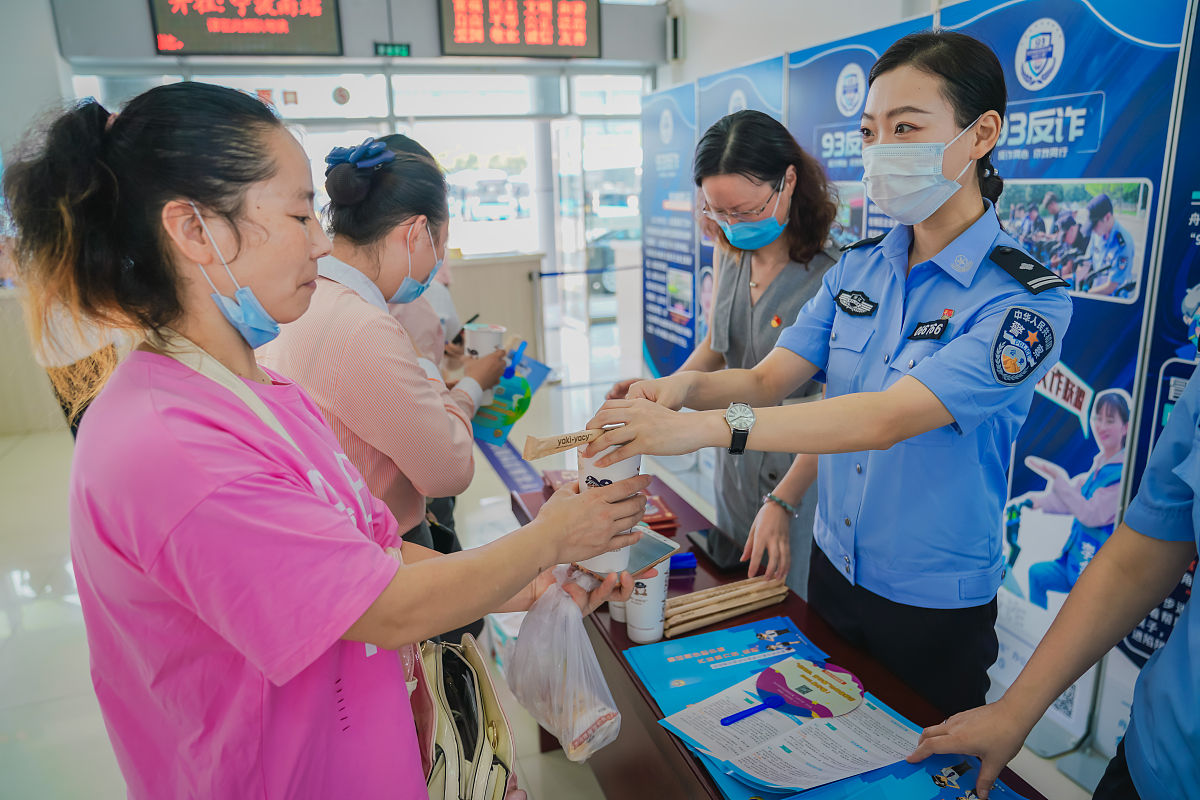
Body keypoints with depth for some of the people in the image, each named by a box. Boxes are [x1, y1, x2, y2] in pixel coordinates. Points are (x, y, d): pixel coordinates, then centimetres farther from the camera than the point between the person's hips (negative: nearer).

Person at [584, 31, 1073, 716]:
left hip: (935, 607, -5)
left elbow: (889, 418, -33)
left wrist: (703, 426, -41)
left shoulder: (1028, 300, -20)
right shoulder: (858, 268, -1)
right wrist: (684, 386, -28)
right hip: (833, 567, 5)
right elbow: (769, 378, -5)